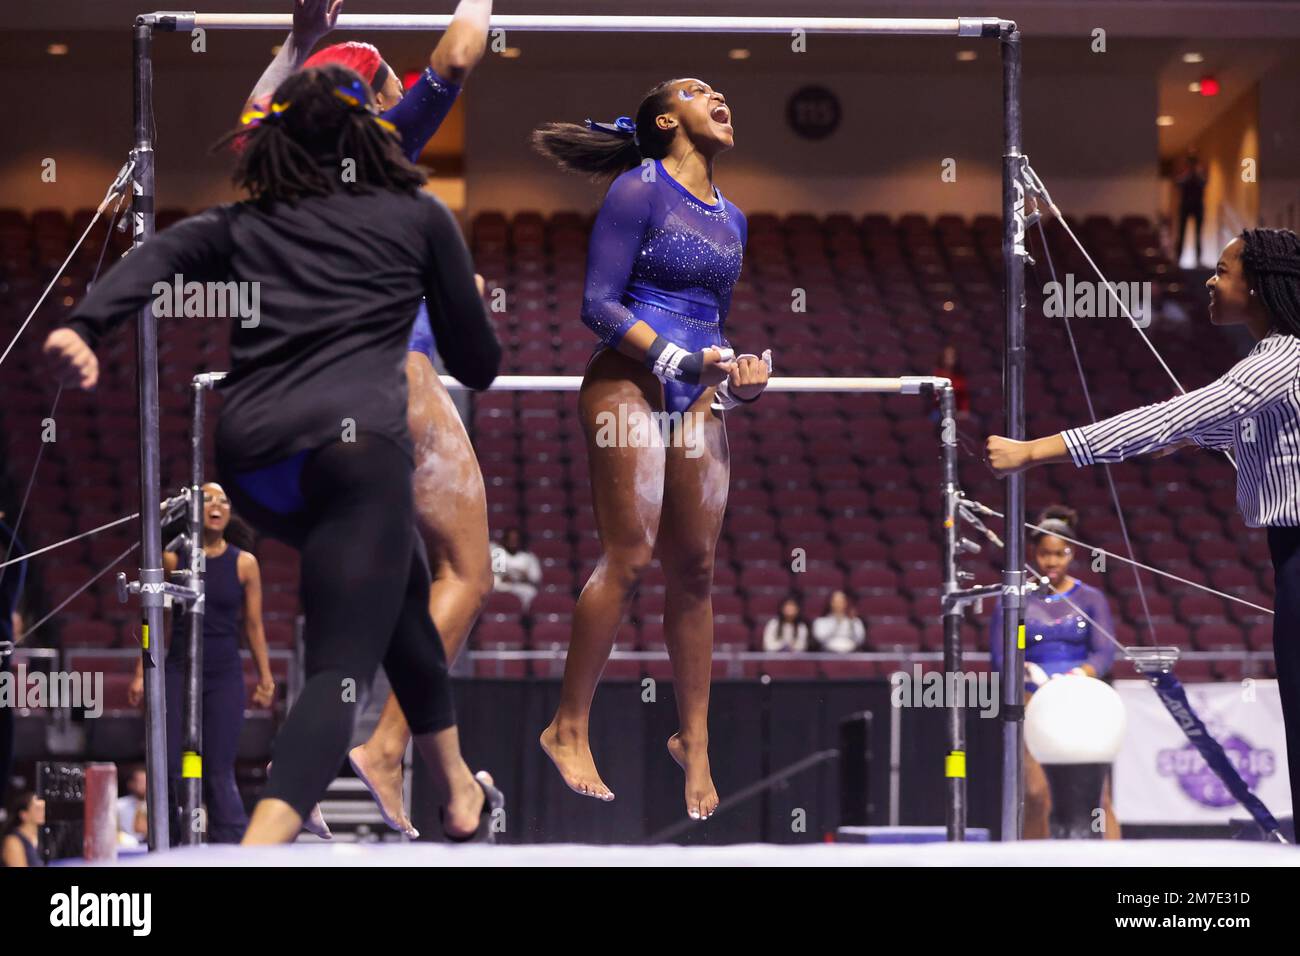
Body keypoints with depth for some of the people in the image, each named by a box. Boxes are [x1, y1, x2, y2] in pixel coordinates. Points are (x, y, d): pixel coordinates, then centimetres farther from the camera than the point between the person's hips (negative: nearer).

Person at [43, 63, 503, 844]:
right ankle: (258, 849, -36)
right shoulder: (419, 216, 18)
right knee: (339, 670, -11)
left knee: (399, 584, 31)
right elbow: (477, 365, 23)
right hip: (356, 443, -5)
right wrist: (472, 308, 46)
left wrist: (83, 327, -15)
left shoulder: (241, 225, 23)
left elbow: (158, 258, 1)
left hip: (252, 461, 5)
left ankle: (460, 793, 41)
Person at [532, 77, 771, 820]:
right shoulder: (640, 190, -3)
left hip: (697, 398, 7)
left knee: (696, 568, 3)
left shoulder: (732, 217, 19)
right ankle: (569, 729, -5)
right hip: (629, 382, -7)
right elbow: (599, 303, -9)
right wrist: (677, 358, -17)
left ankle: (694, 738, 10)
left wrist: (739, 378, 7)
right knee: (629, 559, -13)